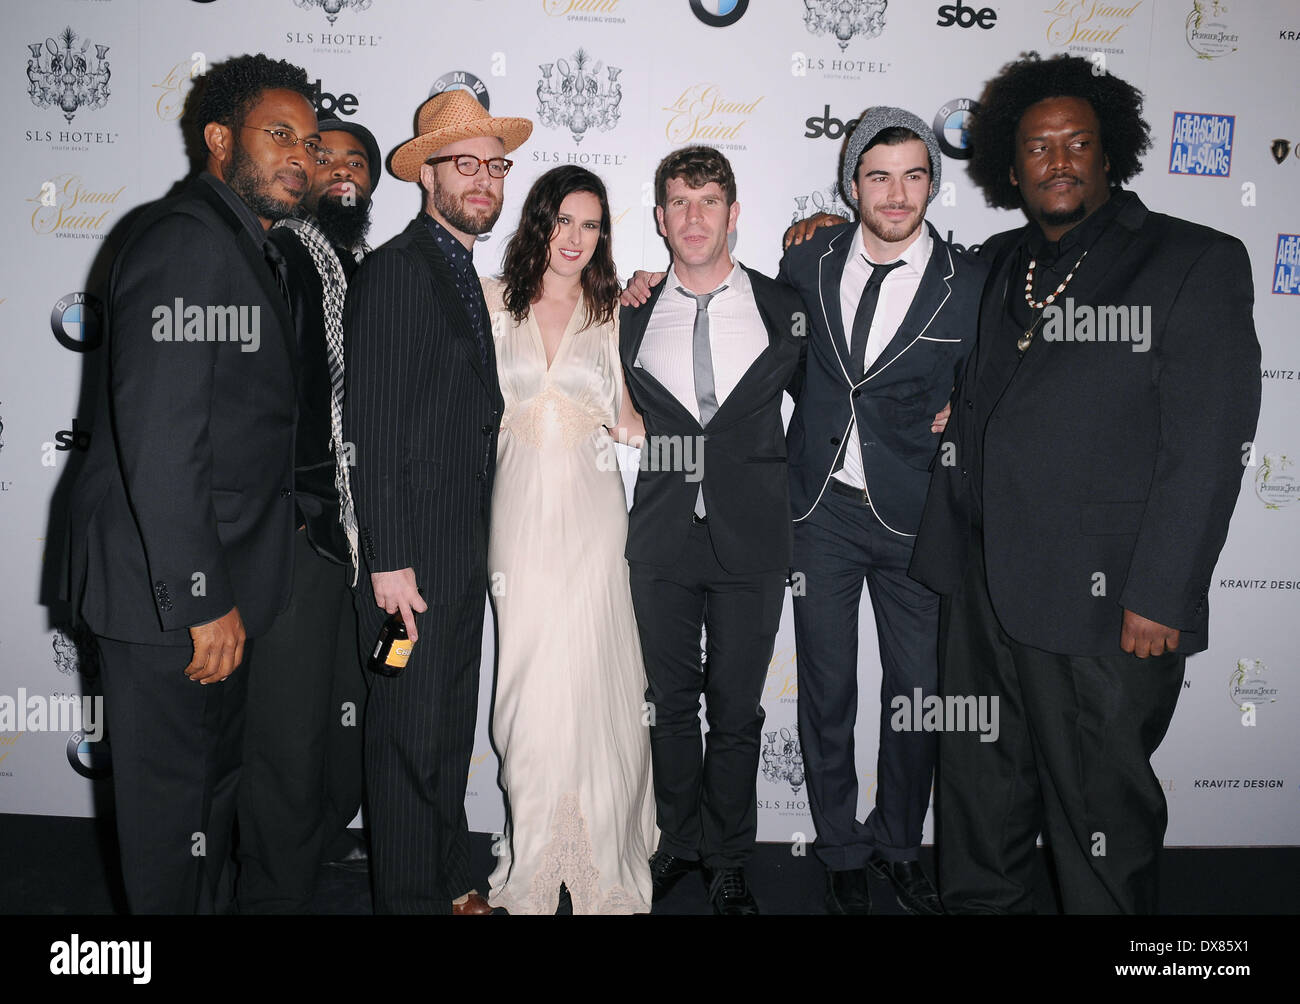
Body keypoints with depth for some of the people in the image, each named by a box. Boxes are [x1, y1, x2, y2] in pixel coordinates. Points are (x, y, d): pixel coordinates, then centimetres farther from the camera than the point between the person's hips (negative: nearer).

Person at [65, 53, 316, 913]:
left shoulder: (245, 251, 15)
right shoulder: (187, 239, -17)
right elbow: (159, 441, -25)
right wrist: (202, 600, -23)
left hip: (219, 581, 10)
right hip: (169, 588, -10)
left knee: (217, 774, 23)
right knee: (174, 792, 6)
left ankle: (209, 902, 41)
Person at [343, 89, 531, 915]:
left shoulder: (468, 275, 16)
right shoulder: (394, 271, -12)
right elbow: (371, 428, -17)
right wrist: (389, 560, -19)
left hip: (463, 550, 9)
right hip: (412, 551, -9)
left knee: (452, 730, 18)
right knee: (411, 738, 3)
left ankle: (451, 883, 32)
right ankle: (412, 896, 20)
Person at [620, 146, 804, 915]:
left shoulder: (784, 309, 2)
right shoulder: (631, 315, 6)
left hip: (752, 541, -1)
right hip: (663, 538, 2)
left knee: (737, 708, 7)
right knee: (670, 701, 12)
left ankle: (729, 860, 26)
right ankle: (681, 841, 33)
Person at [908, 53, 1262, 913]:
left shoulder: (1195, 263, -3)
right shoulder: (999, 265, 14)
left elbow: (1208, 446, -9)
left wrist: (1160, 597, -15)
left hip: (1104, 603, -5)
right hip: (983, 583, 6)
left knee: (1100, 810, 8)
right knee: (979, 788, 18)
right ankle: (980, 905, 37)